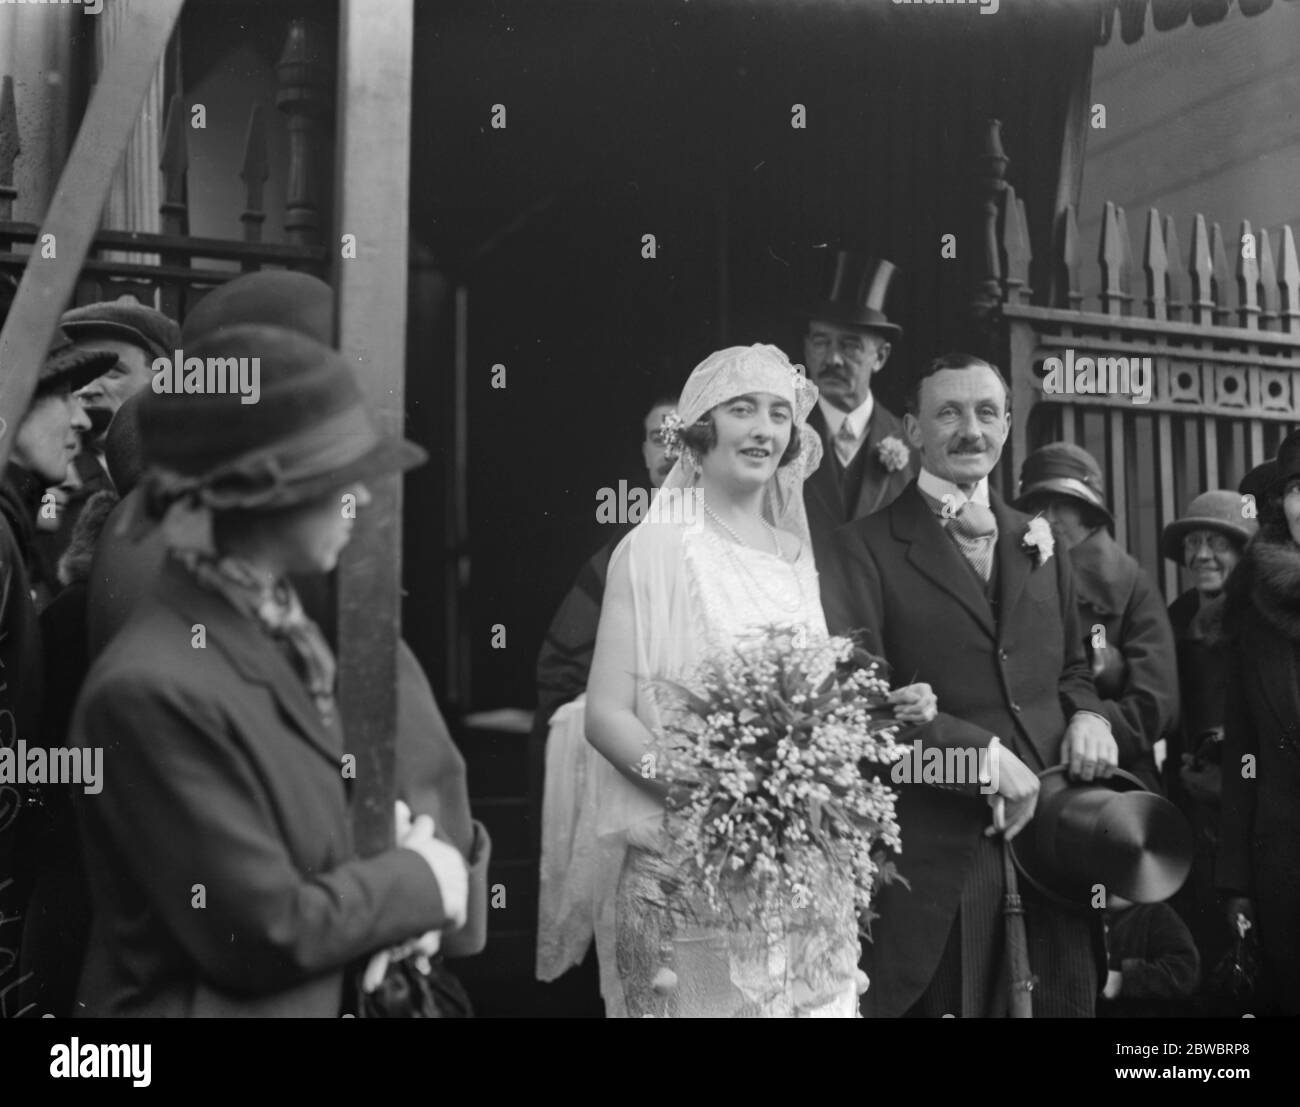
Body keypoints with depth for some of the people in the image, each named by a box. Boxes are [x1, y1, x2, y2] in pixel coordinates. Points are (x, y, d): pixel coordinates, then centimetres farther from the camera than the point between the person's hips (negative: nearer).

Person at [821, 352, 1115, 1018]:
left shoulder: (1039, 544, 16)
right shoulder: (866, 549, -3)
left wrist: (1087, 715, 0)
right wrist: (984, 752, -17)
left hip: (1051, 831, 5)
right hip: (936, 850, -5)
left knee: (1057, 999, 11)